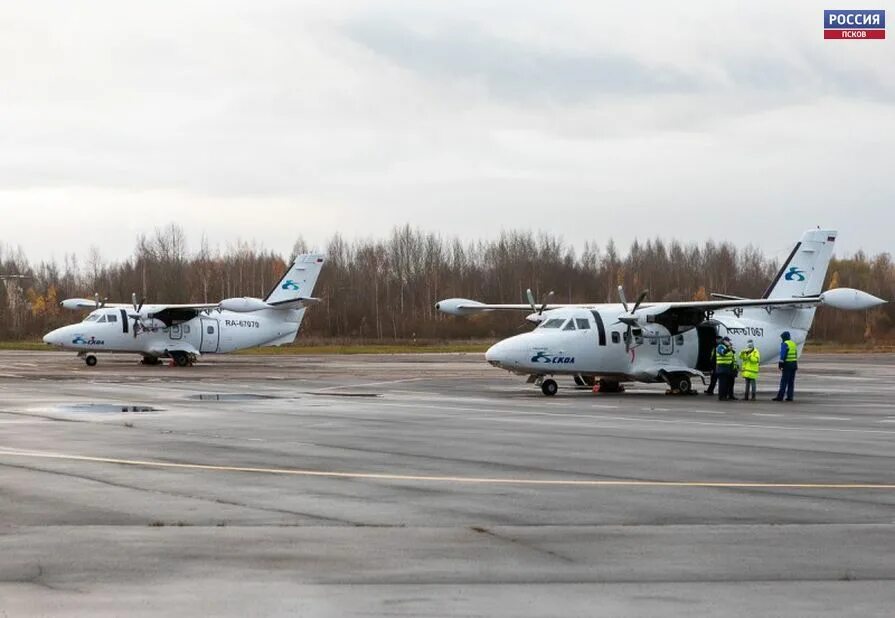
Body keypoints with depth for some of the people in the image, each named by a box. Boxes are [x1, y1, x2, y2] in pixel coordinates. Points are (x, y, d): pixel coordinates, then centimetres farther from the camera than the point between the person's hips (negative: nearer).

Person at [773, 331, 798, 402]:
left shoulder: (785, 344, -10)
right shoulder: (793, 344, 15)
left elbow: (783, 355, -16)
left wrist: (780, 364, -14)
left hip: (787, 364, -8)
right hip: (794, 364, 8)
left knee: (784, 381, -8)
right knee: (791, 382, 9)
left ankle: (780, 396, -10)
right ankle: (789, 397, 8)